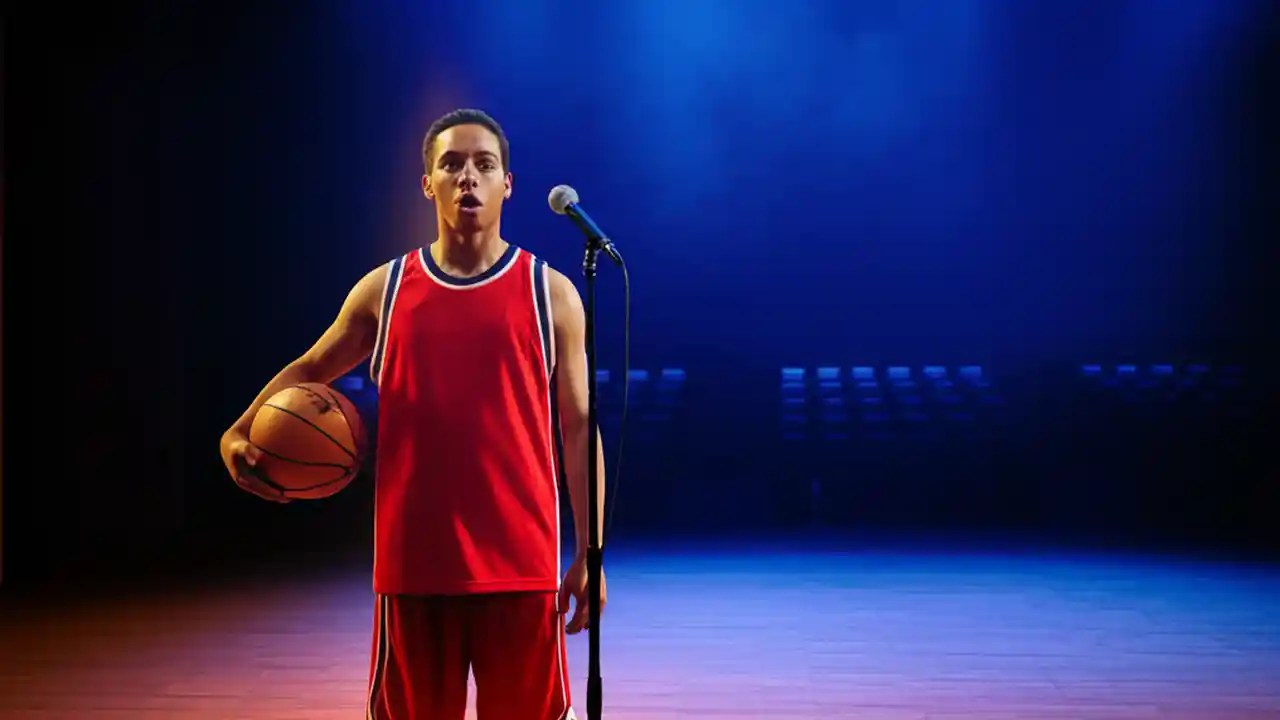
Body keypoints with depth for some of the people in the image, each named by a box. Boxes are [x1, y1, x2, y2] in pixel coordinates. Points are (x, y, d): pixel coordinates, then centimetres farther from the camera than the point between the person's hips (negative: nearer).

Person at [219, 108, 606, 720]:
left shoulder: (551, 293, 3)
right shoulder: (384, 289, 7)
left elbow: (578, 428, 3)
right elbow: (308, 370, 19)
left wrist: (589, 555, -1)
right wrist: (240, 432, 0)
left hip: (520, 565, -1)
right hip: (413, 562, 2)